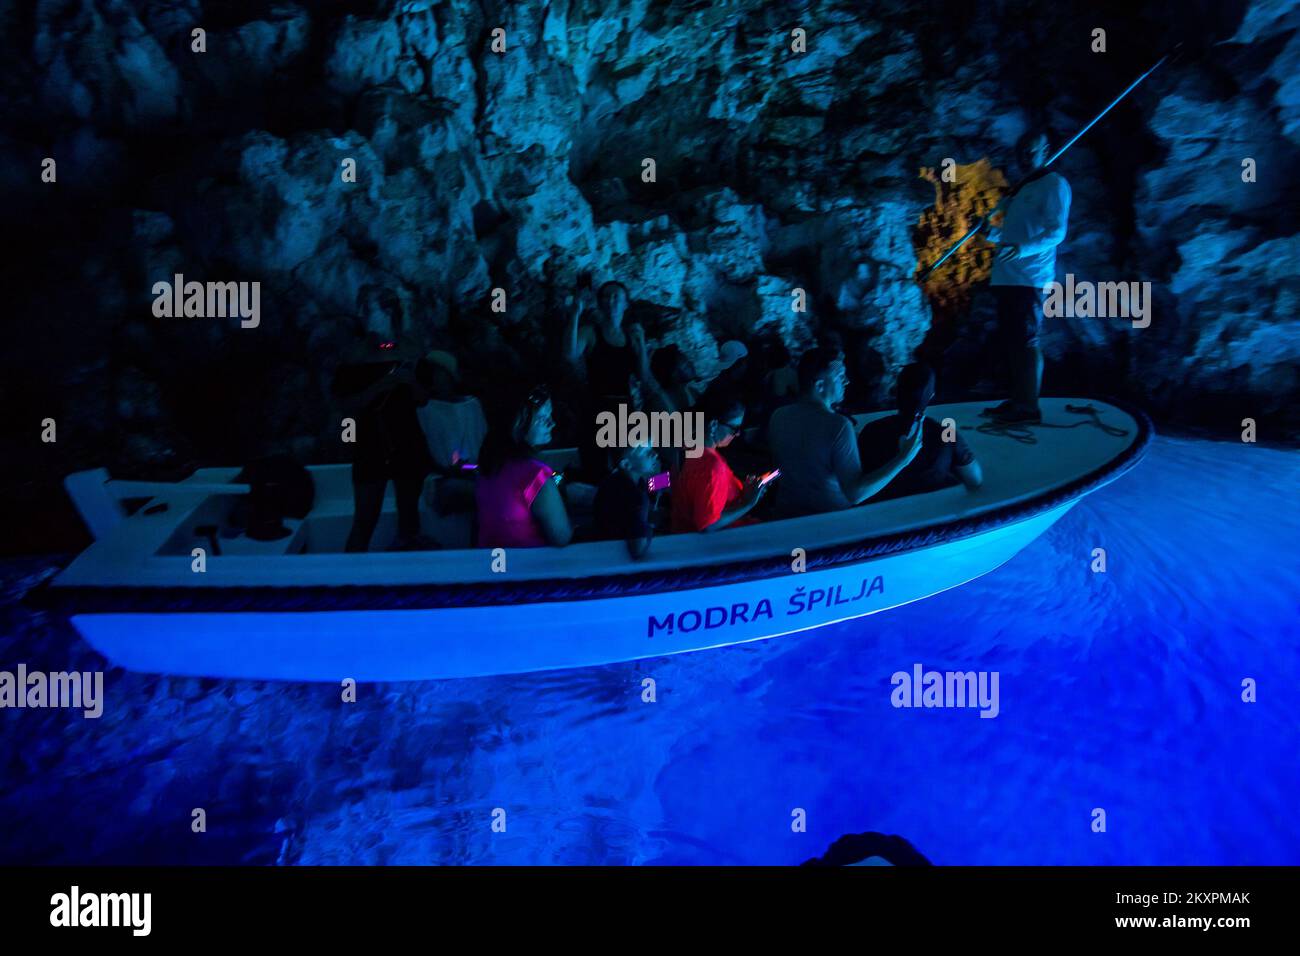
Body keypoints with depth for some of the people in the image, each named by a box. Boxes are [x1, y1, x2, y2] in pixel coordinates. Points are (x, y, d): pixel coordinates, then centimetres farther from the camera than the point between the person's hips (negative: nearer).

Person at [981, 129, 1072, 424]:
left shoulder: (1054, 184, -3)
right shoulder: (1021, 189, 23)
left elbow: (1057, 232, -14)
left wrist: (1023, 249, -28)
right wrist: (994, 233, 12)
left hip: (1030, 277, -8)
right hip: (1006, 277, 8)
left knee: (1027, 342, -10)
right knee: (1012, 342, 9)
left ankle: (1030, 407, -10)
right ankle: (1017, 400, 16)